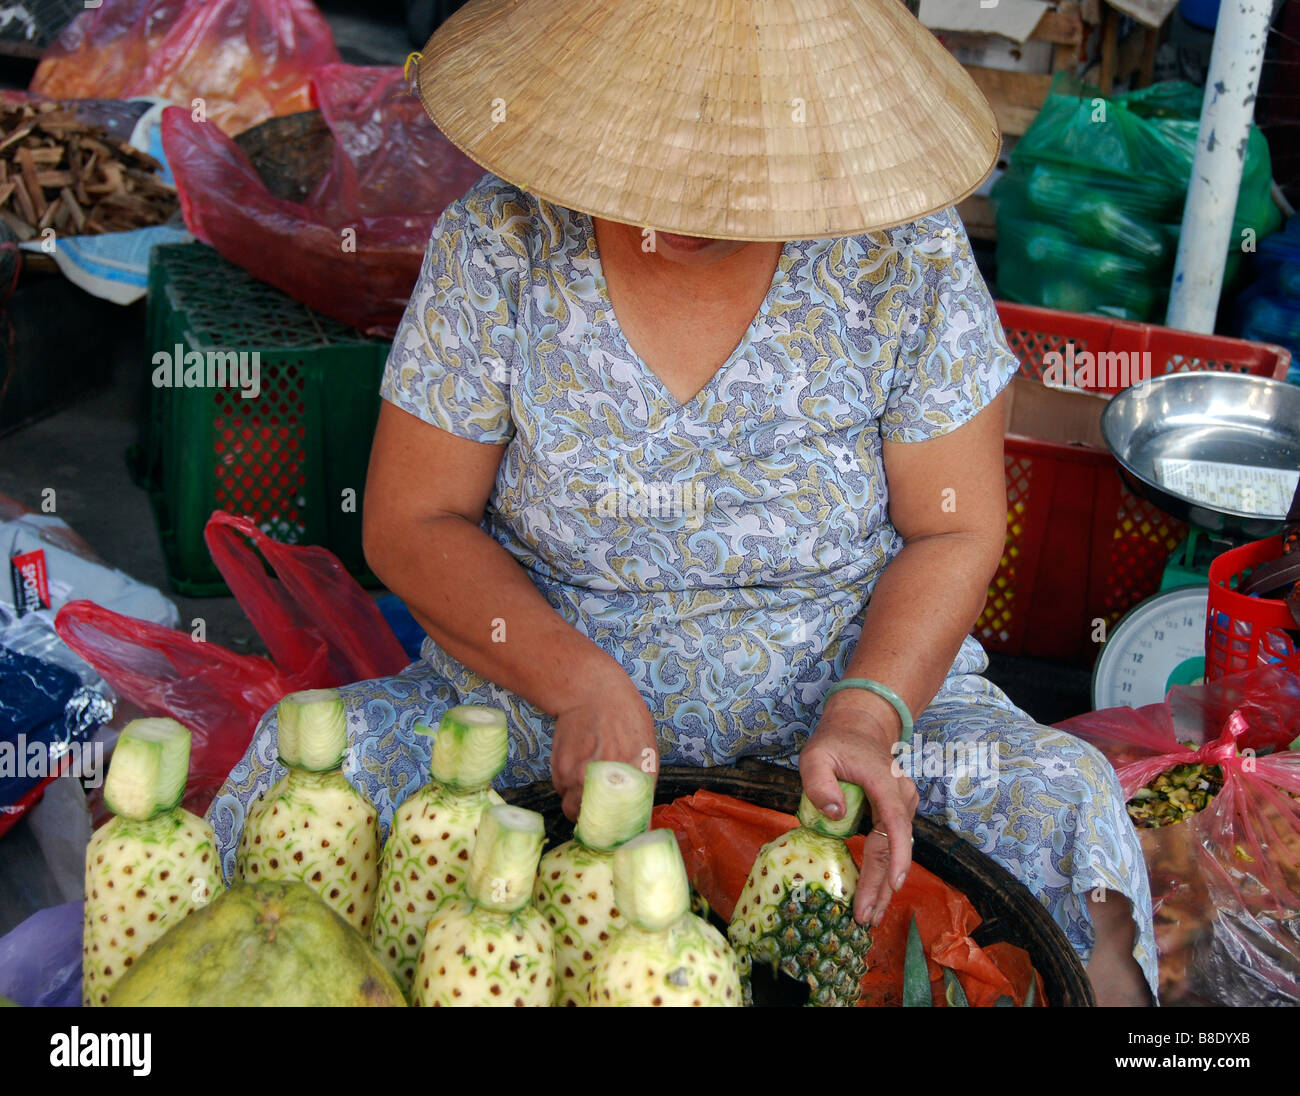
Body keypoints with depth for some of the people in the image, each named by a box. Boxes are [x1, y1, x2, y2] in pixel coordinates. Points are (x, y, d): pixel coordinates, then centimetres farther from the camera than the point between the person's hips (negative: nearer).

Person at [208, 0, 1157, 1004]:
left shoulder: (902, 252, -11)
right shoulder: (499, 241, -11)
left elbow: (953, 532, -5)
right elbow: (410, 525, -7)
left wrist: (866, 716, -23)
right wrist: (578, 681, -22)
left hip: (866, 686, 0)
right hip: (542, 686, 1)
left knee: (1058, 807, -25)